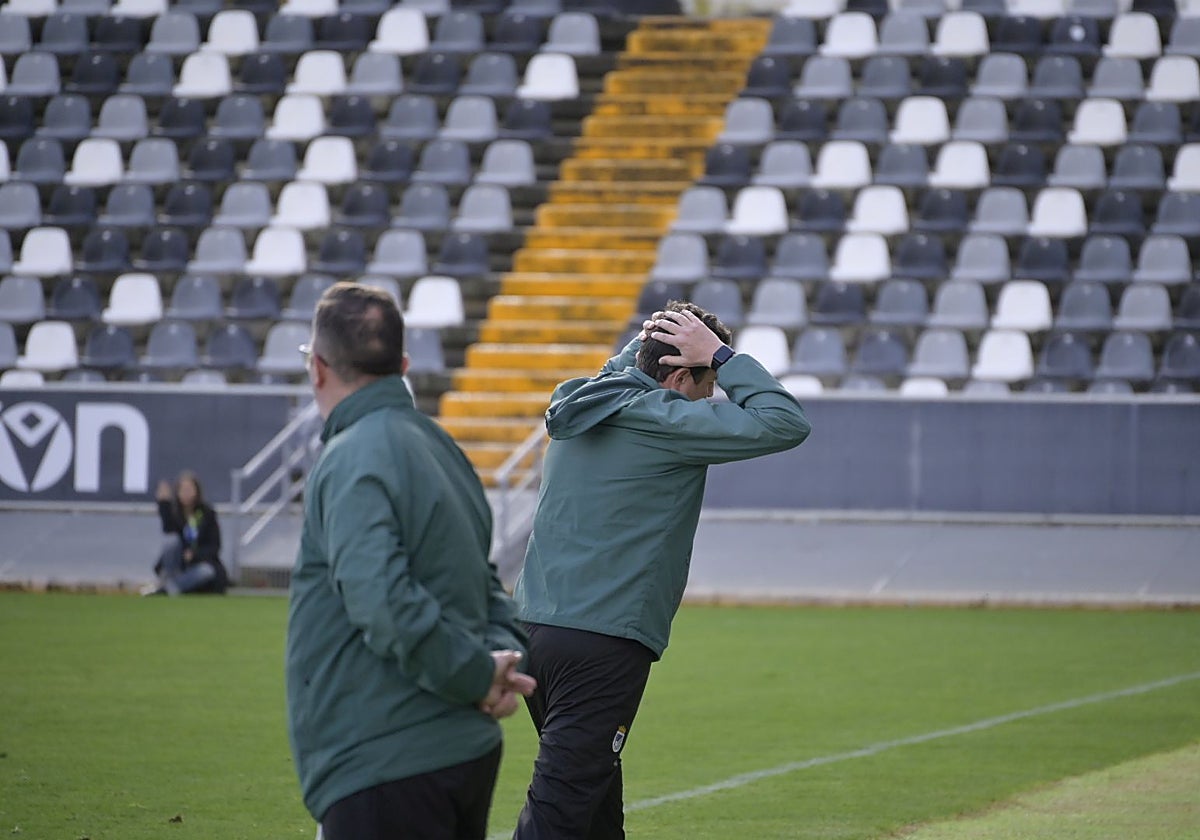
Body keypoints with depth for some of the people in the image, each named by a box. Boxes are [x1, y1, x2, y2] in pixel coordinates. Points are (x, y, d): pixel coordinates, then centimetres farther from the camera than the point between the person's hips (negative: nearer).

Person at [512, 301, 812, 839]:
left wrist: (650, 338, 20)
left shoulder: (582, 405, 12)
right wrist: (722, 355, -6)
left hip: (533, 630, 9)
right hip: (603, 646, -9)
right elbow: (785, 425, -13)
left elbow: (619, 373, 38)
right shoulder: (662, 422, -12)